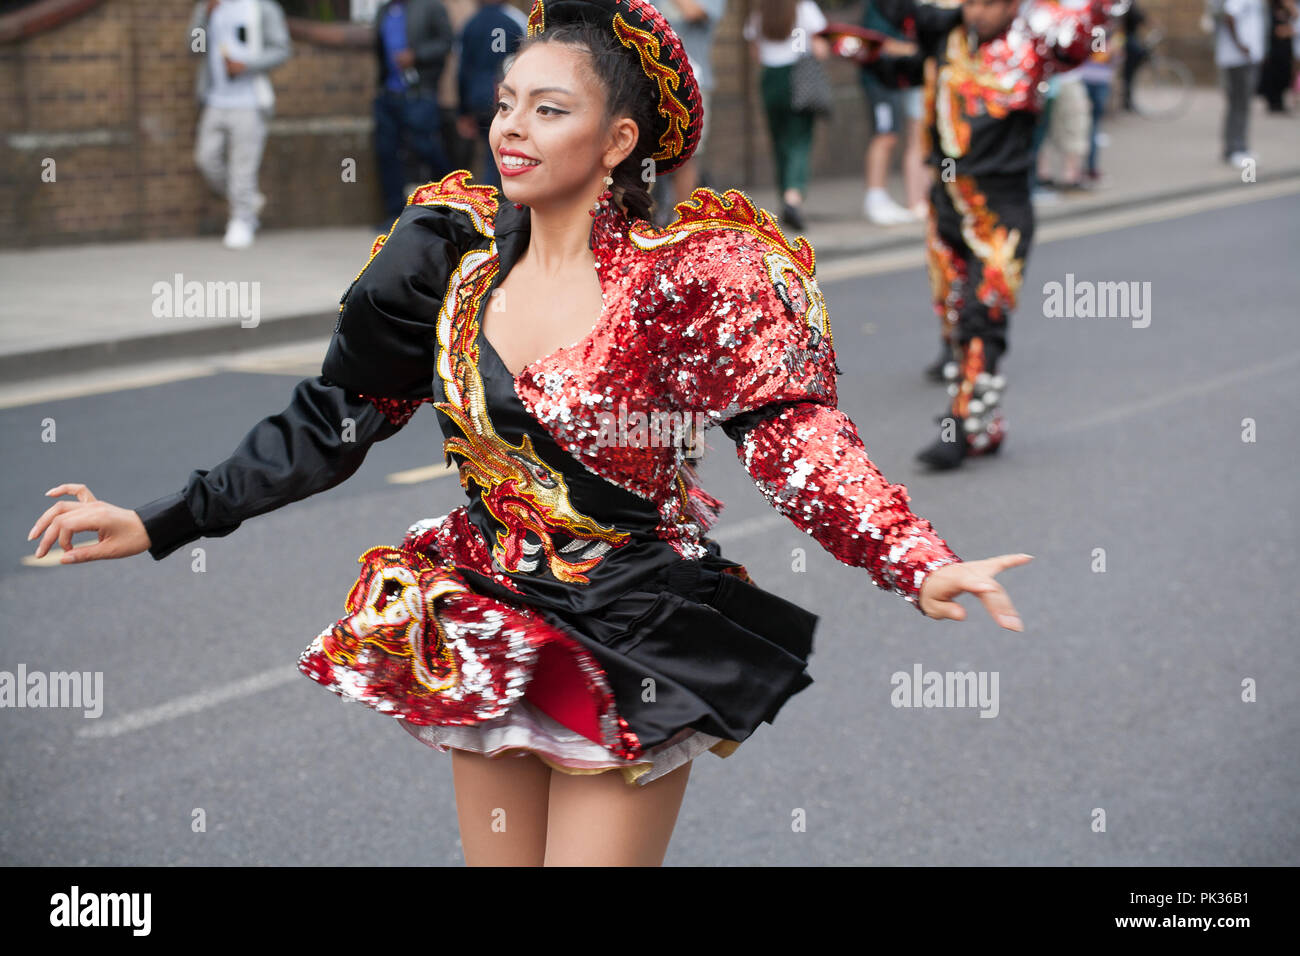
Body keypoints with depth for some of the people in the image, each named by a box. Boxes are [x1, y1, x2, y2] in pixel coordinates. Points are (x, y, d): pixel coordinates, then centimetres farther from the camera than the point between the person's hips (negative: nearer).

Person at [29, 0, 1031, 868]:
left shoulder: (690, 277, -16)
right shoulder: (454, 253, -2)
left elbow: (795, 434, -19)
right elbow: (332, 420, 3)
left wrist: (920, 565, -34)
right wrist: (161, 523, -1)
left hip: (631, 644, -5)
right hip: (488, 625, 5)